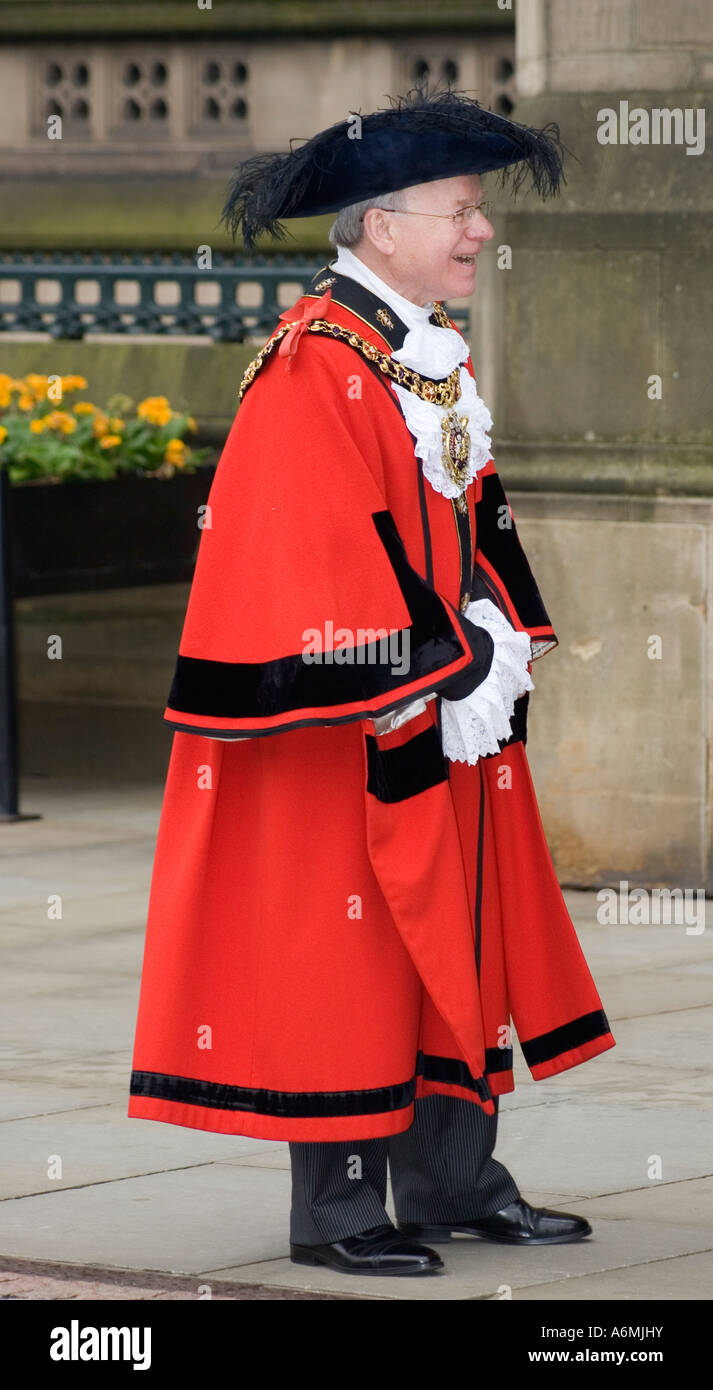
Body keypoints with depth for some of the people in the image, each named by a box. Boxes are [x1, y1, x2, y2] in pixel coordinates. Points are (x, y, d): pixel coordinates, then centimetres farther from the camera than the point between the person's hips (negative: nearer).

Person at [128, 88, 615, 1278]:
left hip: (455, 712, 9)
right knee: (342, 950, -3)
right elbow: (335, 554, -21)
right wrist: (445, 678, -18)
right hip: (350, 724, -9)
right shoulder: (311, 368, -17)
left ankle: (455, 1179, 20)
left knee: (462, 936, 12)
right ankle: (335, 1209, 3)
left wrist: (503, 641, 4)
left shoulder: (437, 355, 12)